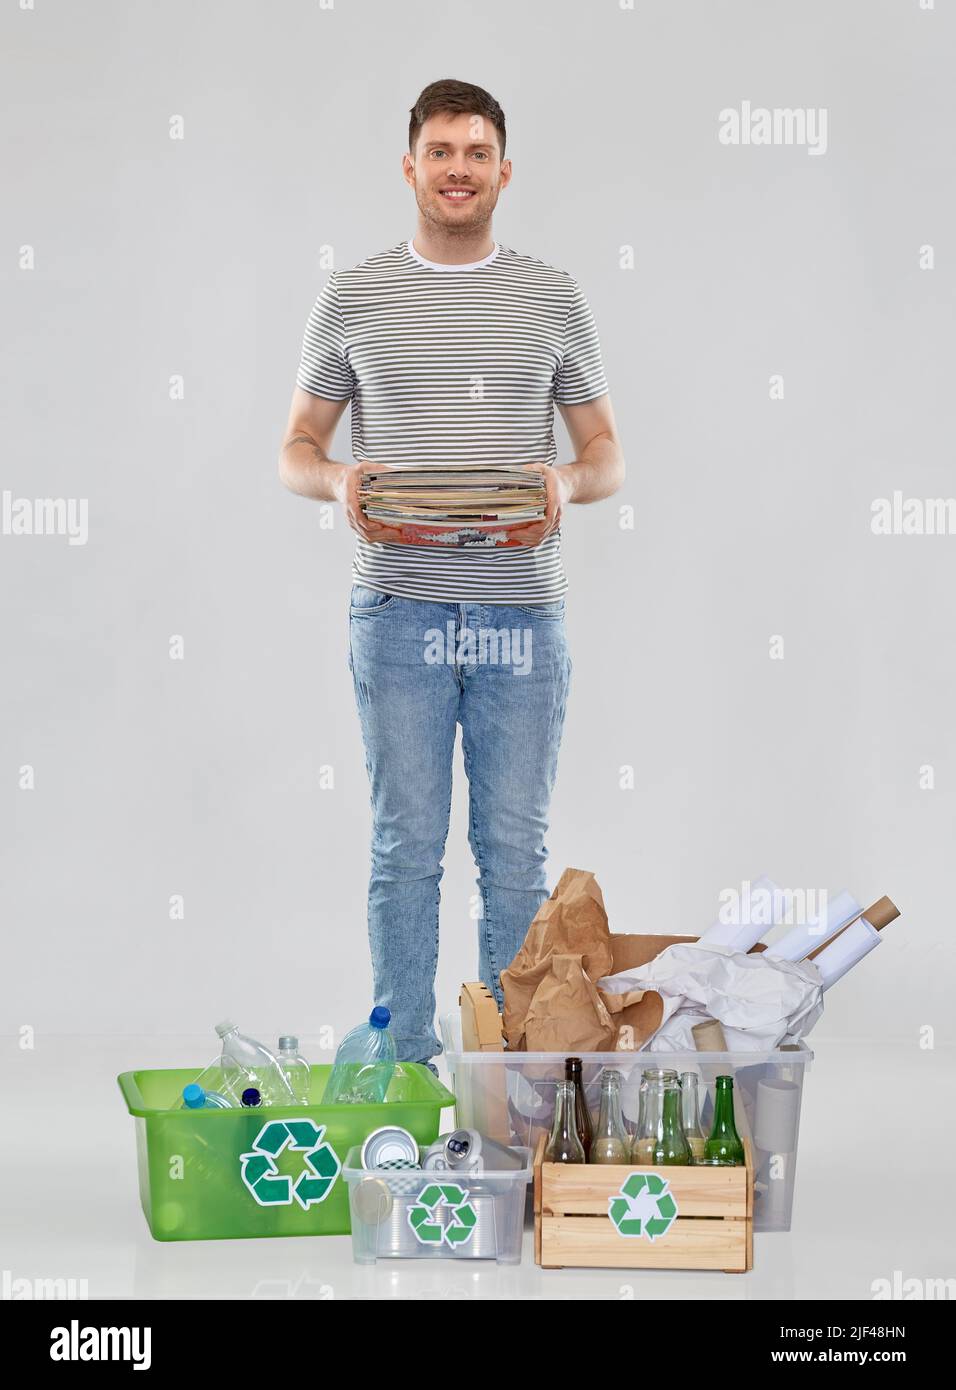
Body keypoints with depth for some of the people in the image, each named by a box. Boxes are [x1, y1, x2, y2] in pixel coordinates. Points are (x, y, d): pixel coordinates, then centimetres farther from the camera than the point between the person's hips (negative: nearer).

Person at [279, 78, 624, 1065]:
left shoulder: (553, 299, 8)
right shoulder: (352, 298, 6)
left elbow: (607, 451, 11)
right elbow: (296, 449, 9)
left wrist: (568, 482, -12)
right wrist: (338, 480, -13)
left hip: (522, 614, 1)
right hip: (399, 613, -1)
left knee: (515, 851, 5)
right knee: (406, 847, 4)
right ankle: (407, 1065, 14)